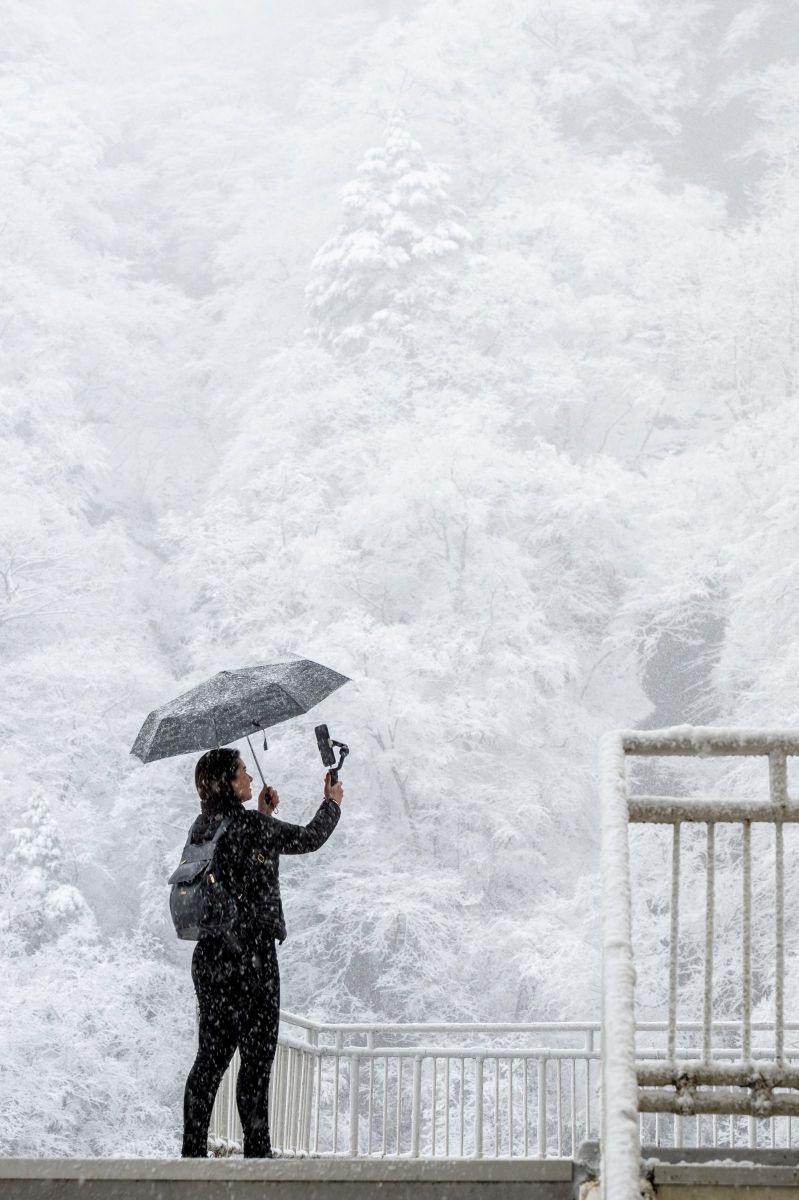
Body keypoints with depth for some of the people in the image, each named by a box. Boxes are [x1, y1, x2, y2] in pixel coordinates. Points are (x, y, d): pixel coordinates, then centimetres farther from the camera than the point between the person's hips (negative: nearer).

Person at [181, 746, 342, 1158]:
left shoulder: (202, 826, 10)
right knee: (257, 1058, -1)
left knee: (211, 1056, 11)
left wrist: (262, 814, 25)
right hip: (251, 955, -8)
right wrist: (332, 803, 14)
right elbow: (308, 839, -3)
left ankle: (193, 1150, 11)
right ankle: (256, 1151, 1)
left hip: (209, 957, 8)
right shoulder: (249, 824, -14)